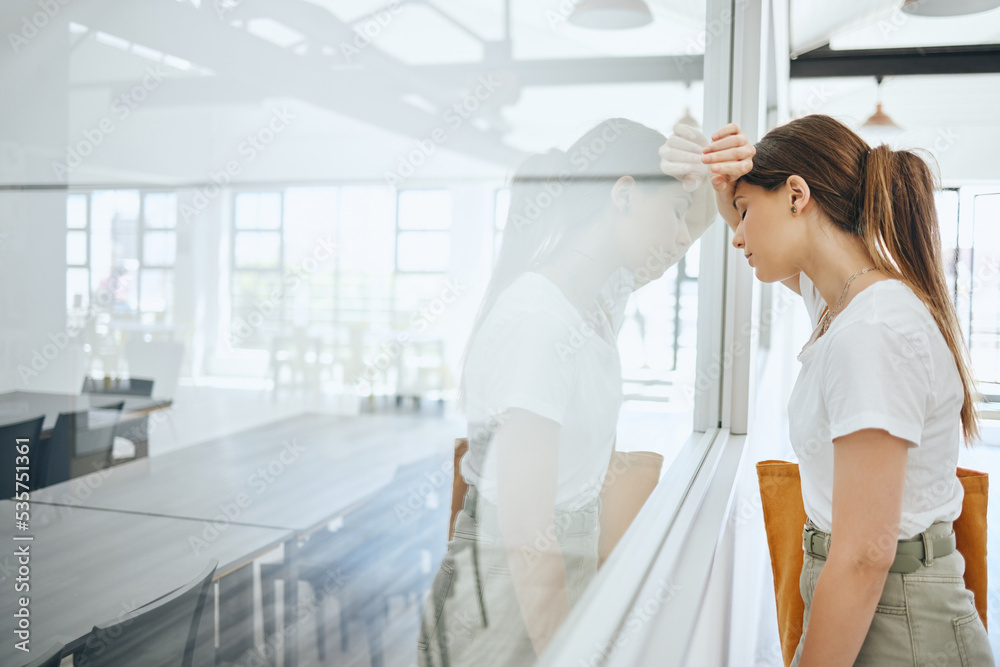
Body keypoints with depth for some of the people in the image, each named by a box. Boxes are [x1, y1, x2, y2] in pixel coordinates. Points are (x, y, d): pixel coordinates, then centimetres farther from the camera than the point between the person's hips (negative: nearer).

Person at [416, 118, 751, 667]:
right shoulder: (535, 321, -27)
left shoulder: (598, 296, 0)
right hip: (507, 605, -9)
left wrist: (695, 171, -5)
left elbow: (699, 219, 17)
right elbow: (529, 543, -28)